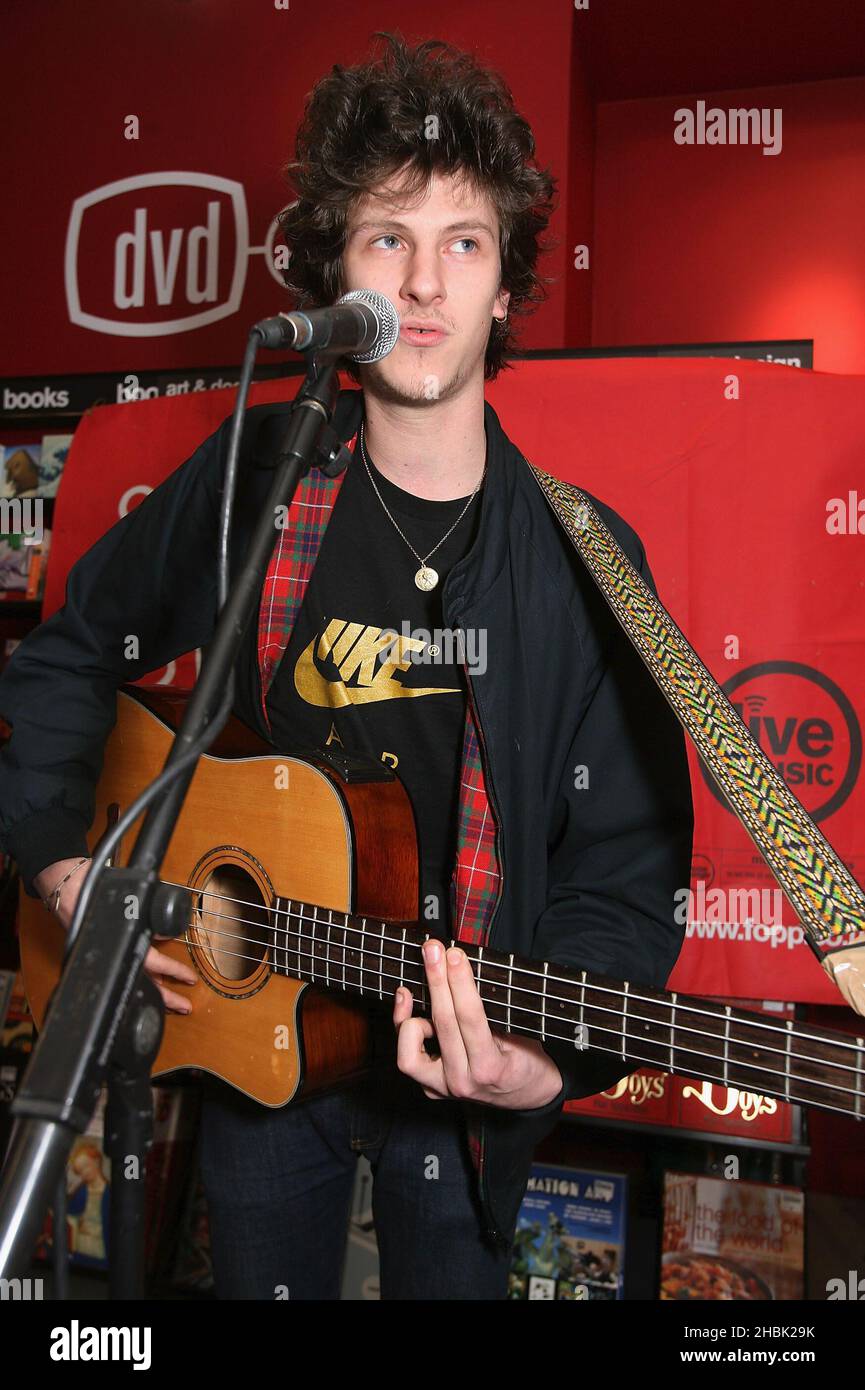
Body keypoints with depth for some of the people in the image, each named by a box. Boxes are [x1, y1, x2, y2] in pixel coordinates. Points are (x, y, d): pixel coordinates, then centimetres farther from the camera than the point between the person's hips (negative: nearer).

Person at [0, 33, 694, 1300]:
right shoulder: (251, 484, -9)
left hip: (465, 1068, -1)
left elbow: (625, 865, -12)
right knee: (261, 1280, 23)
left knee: (450, 1280, 21)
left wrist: (549, 1060, -28)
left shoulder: (584, 562, -14)